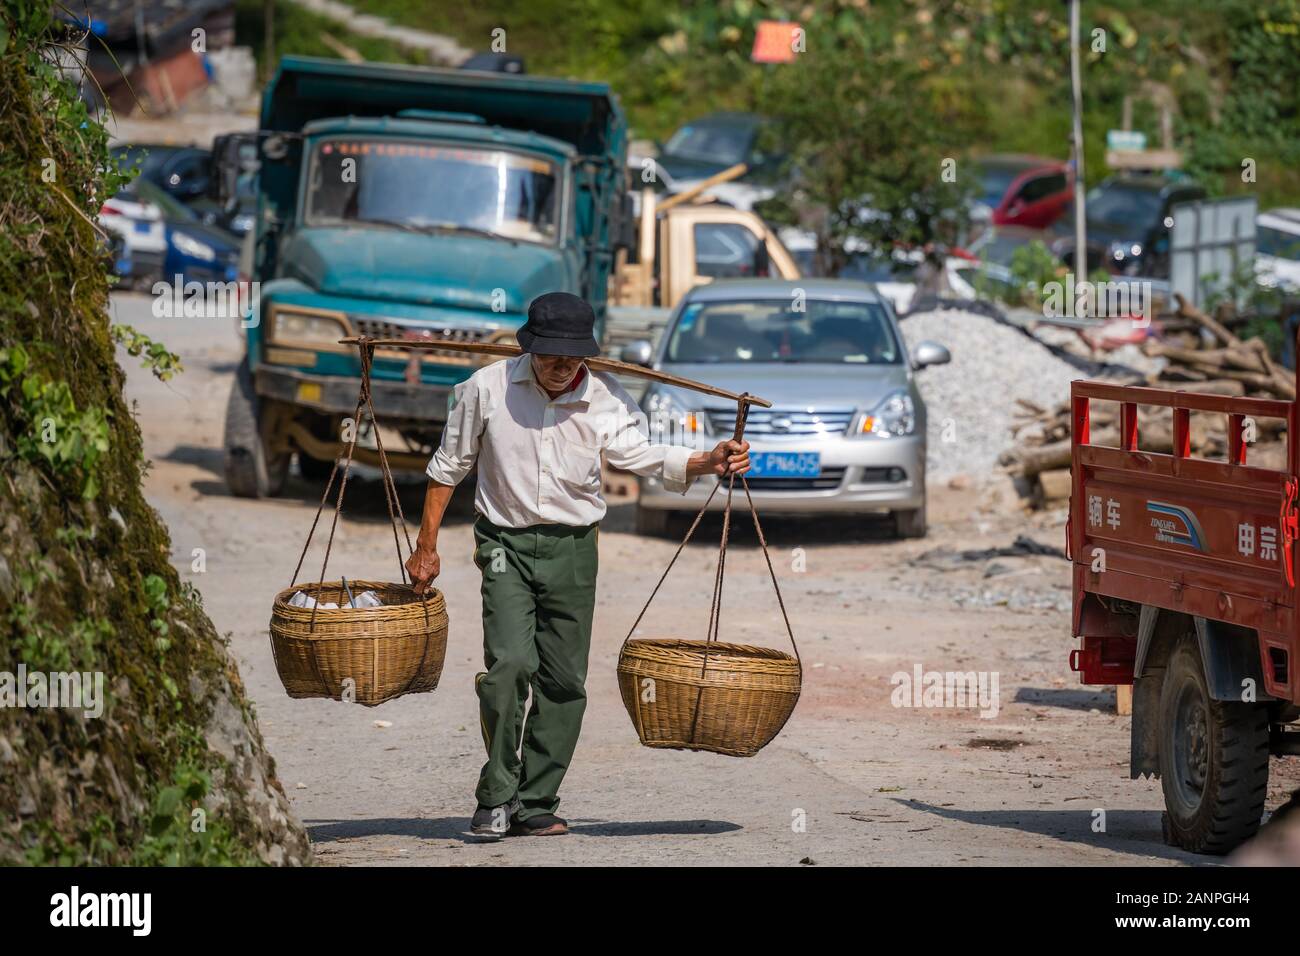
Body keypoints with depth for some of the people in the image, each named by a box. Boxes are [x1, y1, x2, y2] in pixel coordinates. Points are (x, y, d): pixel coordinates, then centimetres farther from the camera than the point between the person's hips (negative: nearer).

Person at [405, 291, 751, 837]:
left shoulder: (606, 399, -3)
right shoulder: (487, 389, -5)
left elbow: (640, 455, -15)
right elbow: (448, 467, 4)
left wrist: (709, 462, -32)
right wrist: (426, 546, 5)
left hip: (573, 548, 2)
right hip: (507, 545, -2)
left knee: (564, 680, 2)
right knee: (509, 663, -19)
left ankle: (535, 806, 13)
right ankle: (497, 797, -8)